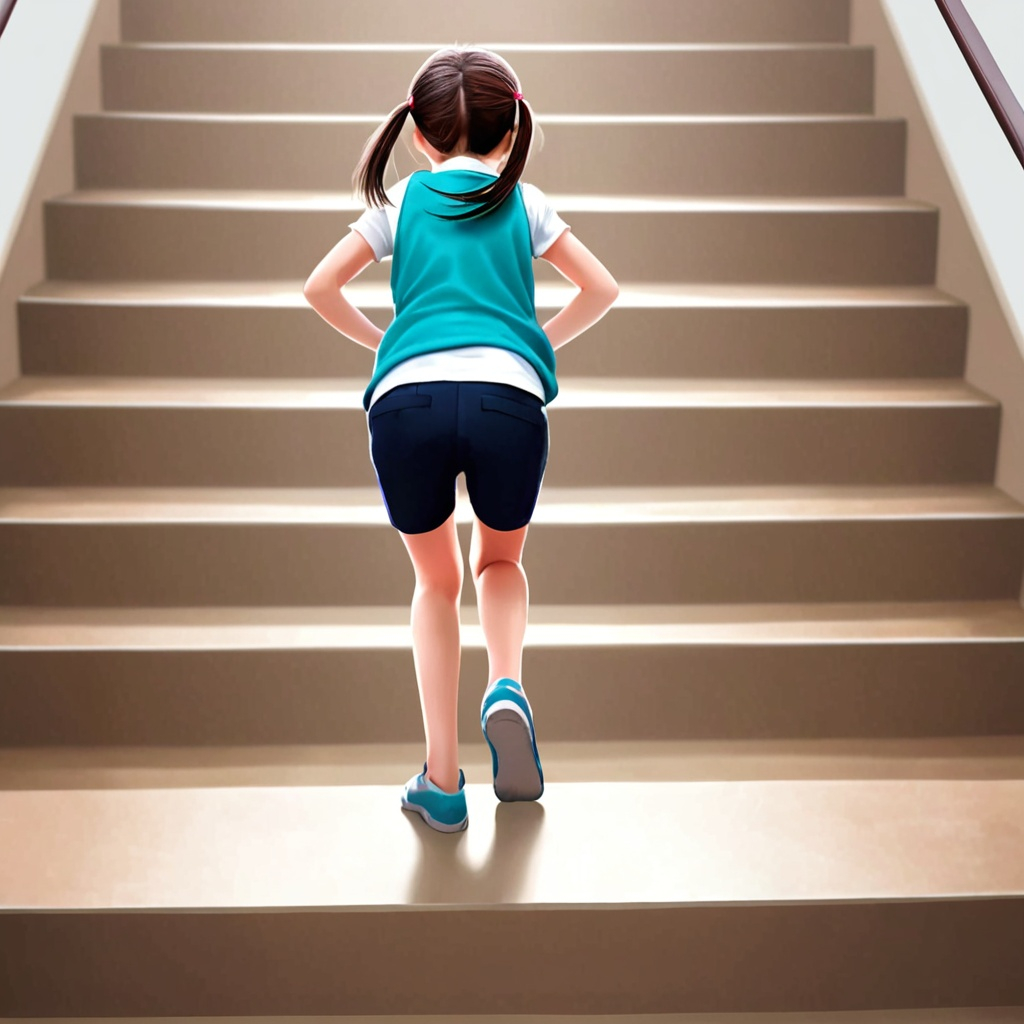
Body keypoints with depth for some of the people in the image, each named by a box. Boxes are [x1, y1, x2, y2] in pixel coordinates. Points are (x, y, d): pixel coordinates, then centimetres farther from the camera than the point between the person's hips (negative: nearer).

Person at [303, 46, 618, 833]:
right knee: (500, 561, 28)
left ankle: (442, 783, 16)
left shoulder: (400, 201, 21)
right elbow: (602, 289, 20)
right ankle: (507, 687, -1)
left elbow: (320, 288, 18)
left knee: (436, 579, 21)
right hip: (507, 394, 0)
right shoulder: (525, 201, 21)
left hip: (407, 397, 0)